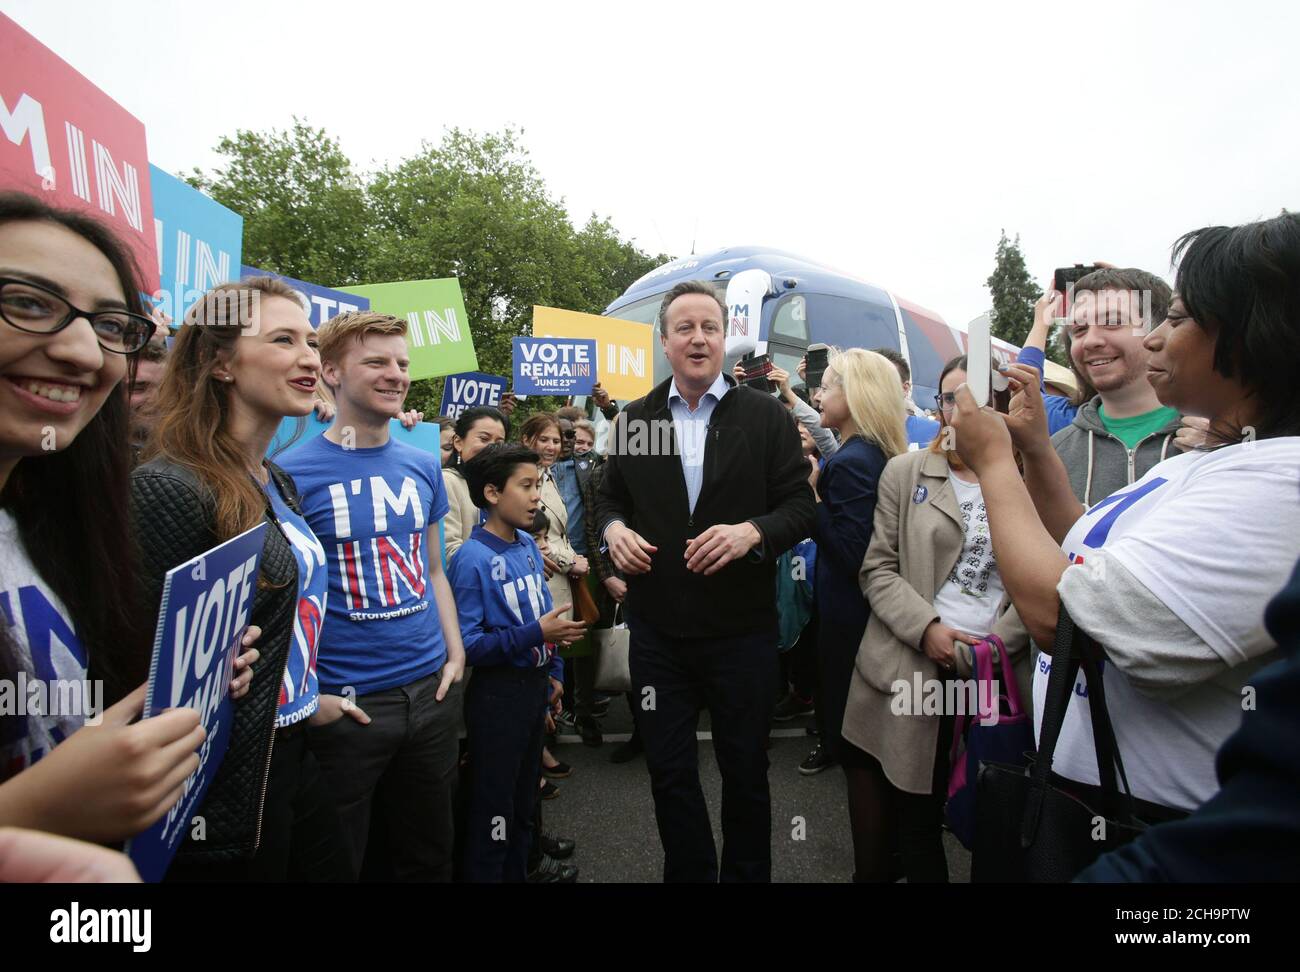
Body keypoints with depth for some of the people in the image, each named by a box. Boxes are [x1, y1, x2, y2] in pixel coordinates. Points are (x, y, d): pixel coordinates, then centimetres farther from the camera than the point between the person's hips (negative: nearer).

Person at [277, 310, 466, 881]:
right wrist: (306, 692, -13)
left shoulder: (422, 466, 6)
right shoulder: (292, 472, -9)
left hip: (432, 689, 5)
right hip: (345, 704, -4)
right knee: (335, 861, 15)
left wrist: (455, 653, 5)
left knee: (429, 855, 21)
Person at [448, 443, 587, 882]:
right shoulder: (473, 558, -19)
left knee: (524, 798, 23)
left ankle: (518, 871, 41)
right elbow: (467, 645, -23)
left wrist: (552, 671, 12)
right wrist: (536, 635, -26)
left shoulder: (528, 546, 3)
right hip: (497, 693, -7)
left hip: (534, 685, 7)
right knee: (494, 808, 10)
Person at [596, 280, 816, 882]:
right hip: (658, 629, 2)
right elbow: (611, 497, 14)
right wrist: (614, 528, -7)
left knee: (746, 772, 16)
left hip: (742, 629, -2)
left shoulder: (766, 415, -2)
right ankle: (689, 872, 37)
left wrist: (752, 531, -22)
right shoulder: (636, 419, 6)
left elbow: (801, 505, -4)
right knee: (669, 771, 14)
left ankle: (747, 873, 39)